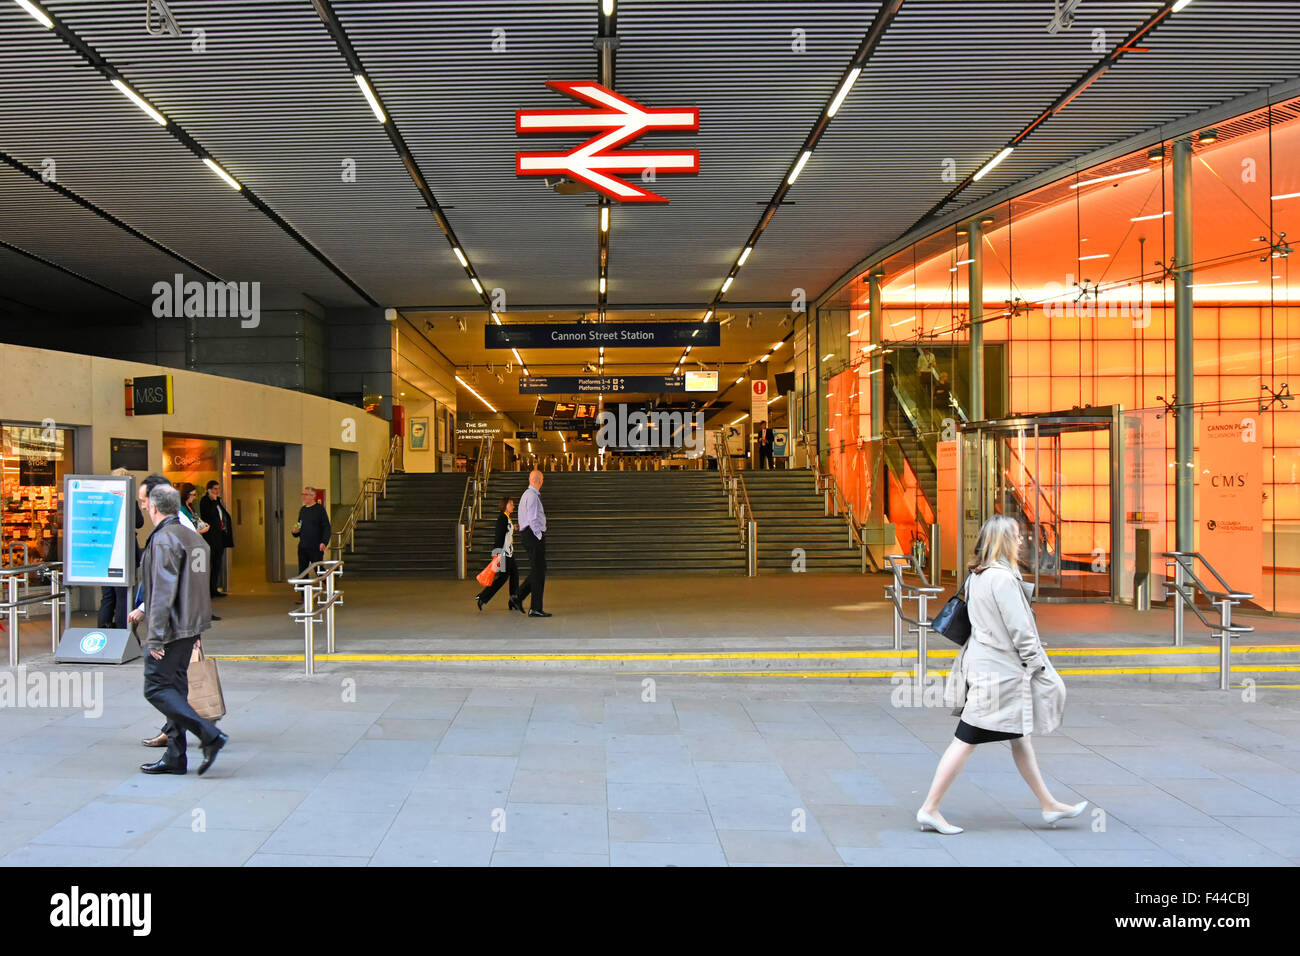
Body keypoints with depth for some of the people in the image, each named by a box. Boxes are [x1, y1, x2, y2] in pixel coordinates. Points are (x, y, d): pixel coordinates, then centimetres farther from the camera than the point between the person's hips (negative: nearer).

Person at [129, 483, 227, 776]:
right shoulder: (194, 537, 14)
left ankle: (210, 736, -11)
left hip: (171, 628, -9)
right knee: (175, 687, 13)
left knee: (156, 688, -5)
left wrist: (155, 636, -19)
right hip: (191, 626, 9)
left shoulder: (163, 539, -15)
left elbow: (164, 591, -20)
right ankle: (175, 756, 15)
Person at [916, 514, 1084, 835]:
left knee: (1020, 737, 16)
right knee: (967, 740, -5)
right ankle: (930, 809, 0)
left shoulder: (977, 576, 11)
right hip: (998, 672, -10)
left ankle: (1049, 805, 26)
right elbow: (1020, 631, -17)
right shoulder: (1002, 578, -18)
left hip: (981, 664, 10)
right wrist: (1039, 668, -8)